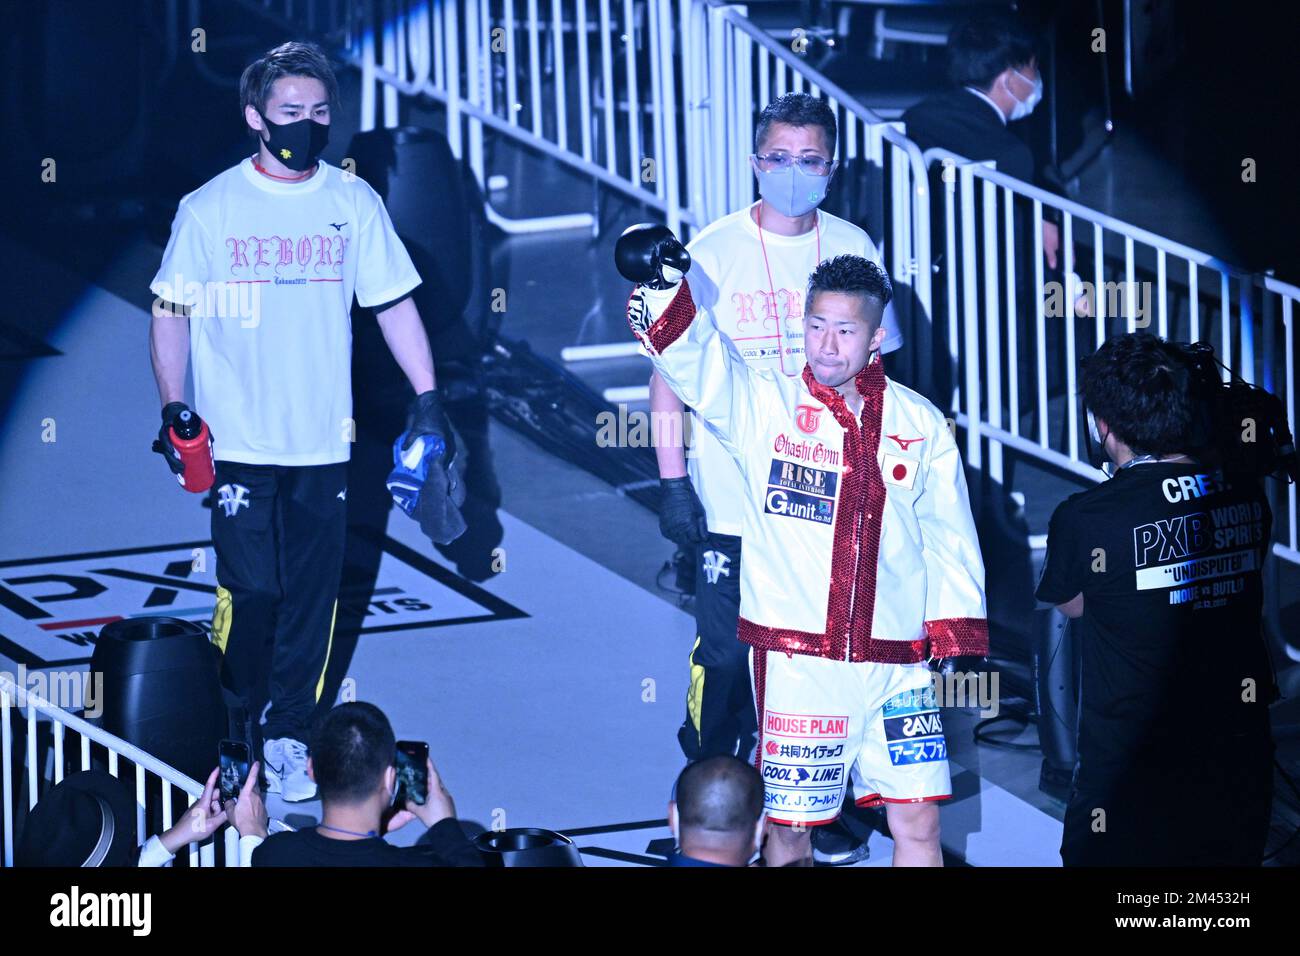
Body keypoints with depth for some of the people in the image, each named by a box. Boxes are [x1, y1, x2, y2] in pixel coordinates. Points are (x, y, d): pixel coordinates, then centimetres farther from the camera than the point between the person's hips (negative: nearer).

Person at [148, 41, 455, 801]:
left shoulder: (353, 202, 3)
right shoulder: (210, 209, -2)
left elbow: (395, 303, 7)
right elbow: (171, 312, 4)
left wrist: (428, 400, 2)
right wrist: (174, 408, -4)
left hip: (323, 441, 2)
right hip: (241, 443, -2)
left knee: (313, 595, 5)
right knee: (250, 591, -5)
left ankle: (288, 737, 18)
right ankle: (232, 735, 12)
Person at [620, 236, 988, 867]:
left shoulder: (921, 425, 6)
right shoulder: (764, 405, -1)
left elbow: (949, 538, 11)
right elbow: (690, 351, -15)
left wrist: (961, 642, 6)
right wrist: (660, 282, -34)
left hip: (896, 665, 2)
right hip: (795, 658, -2)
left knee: (917, 821, 4)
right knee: (790, 825, 3)